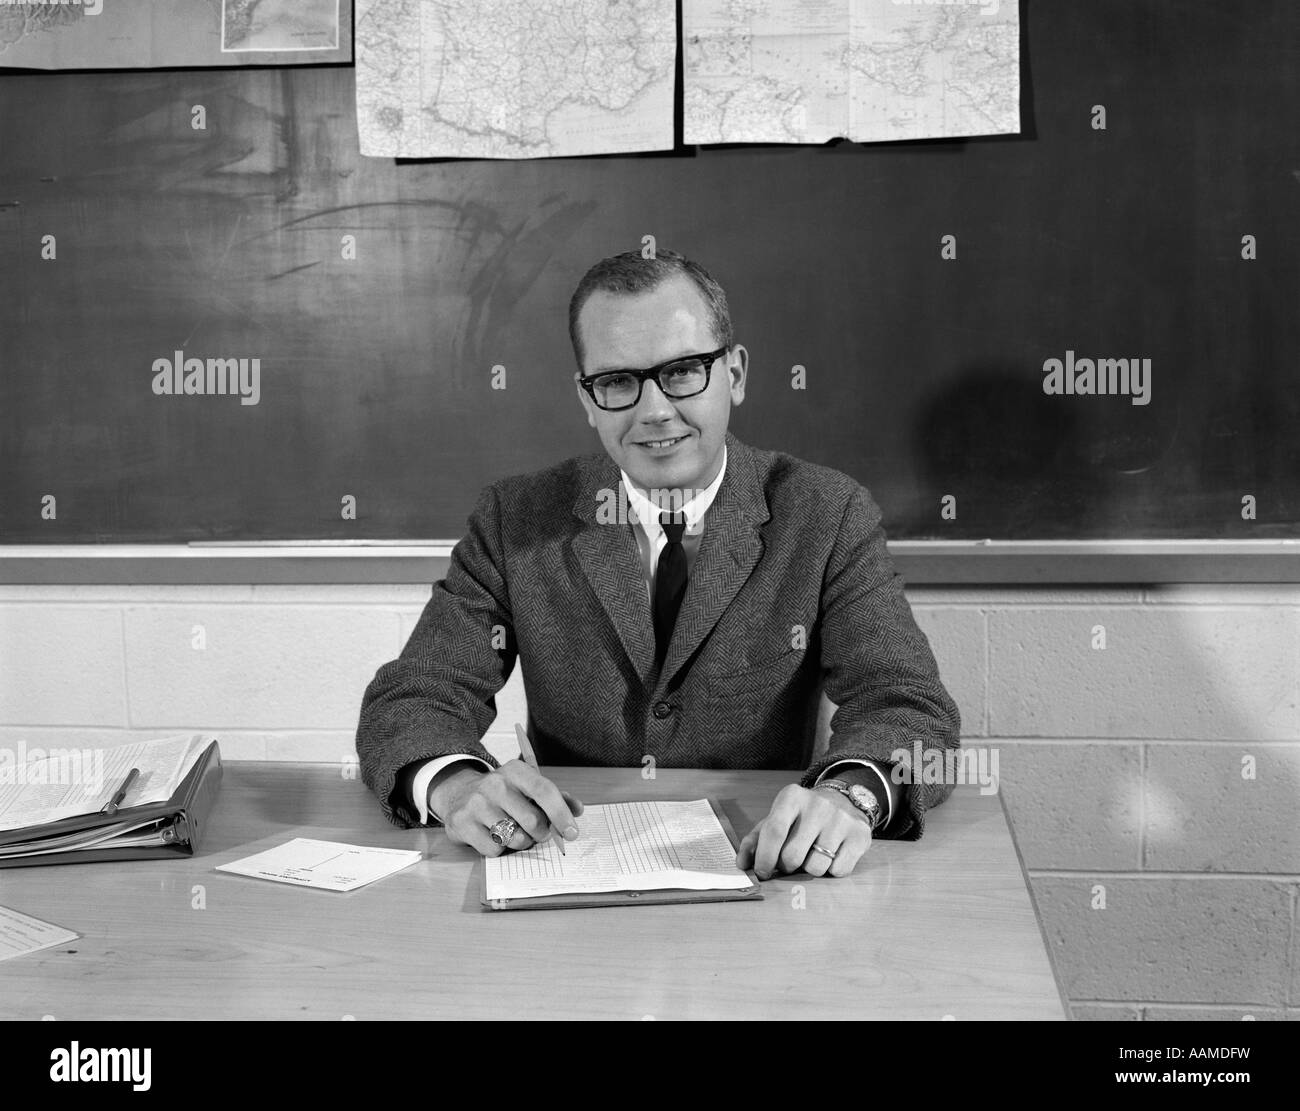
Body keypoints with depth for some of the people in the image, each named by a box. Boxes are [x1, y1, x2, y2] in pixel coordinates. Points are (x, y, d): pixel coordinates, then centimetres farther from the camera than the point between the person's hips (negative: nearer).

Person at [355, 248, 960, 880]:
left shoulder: (831, 517, -3)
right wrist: (455, 783, -30)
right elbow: (411, 701, -5)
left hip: (756, 872, -2)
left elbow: (910, 707, -11)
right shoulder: (515, 522, 0)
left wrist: (849, 794, -35)